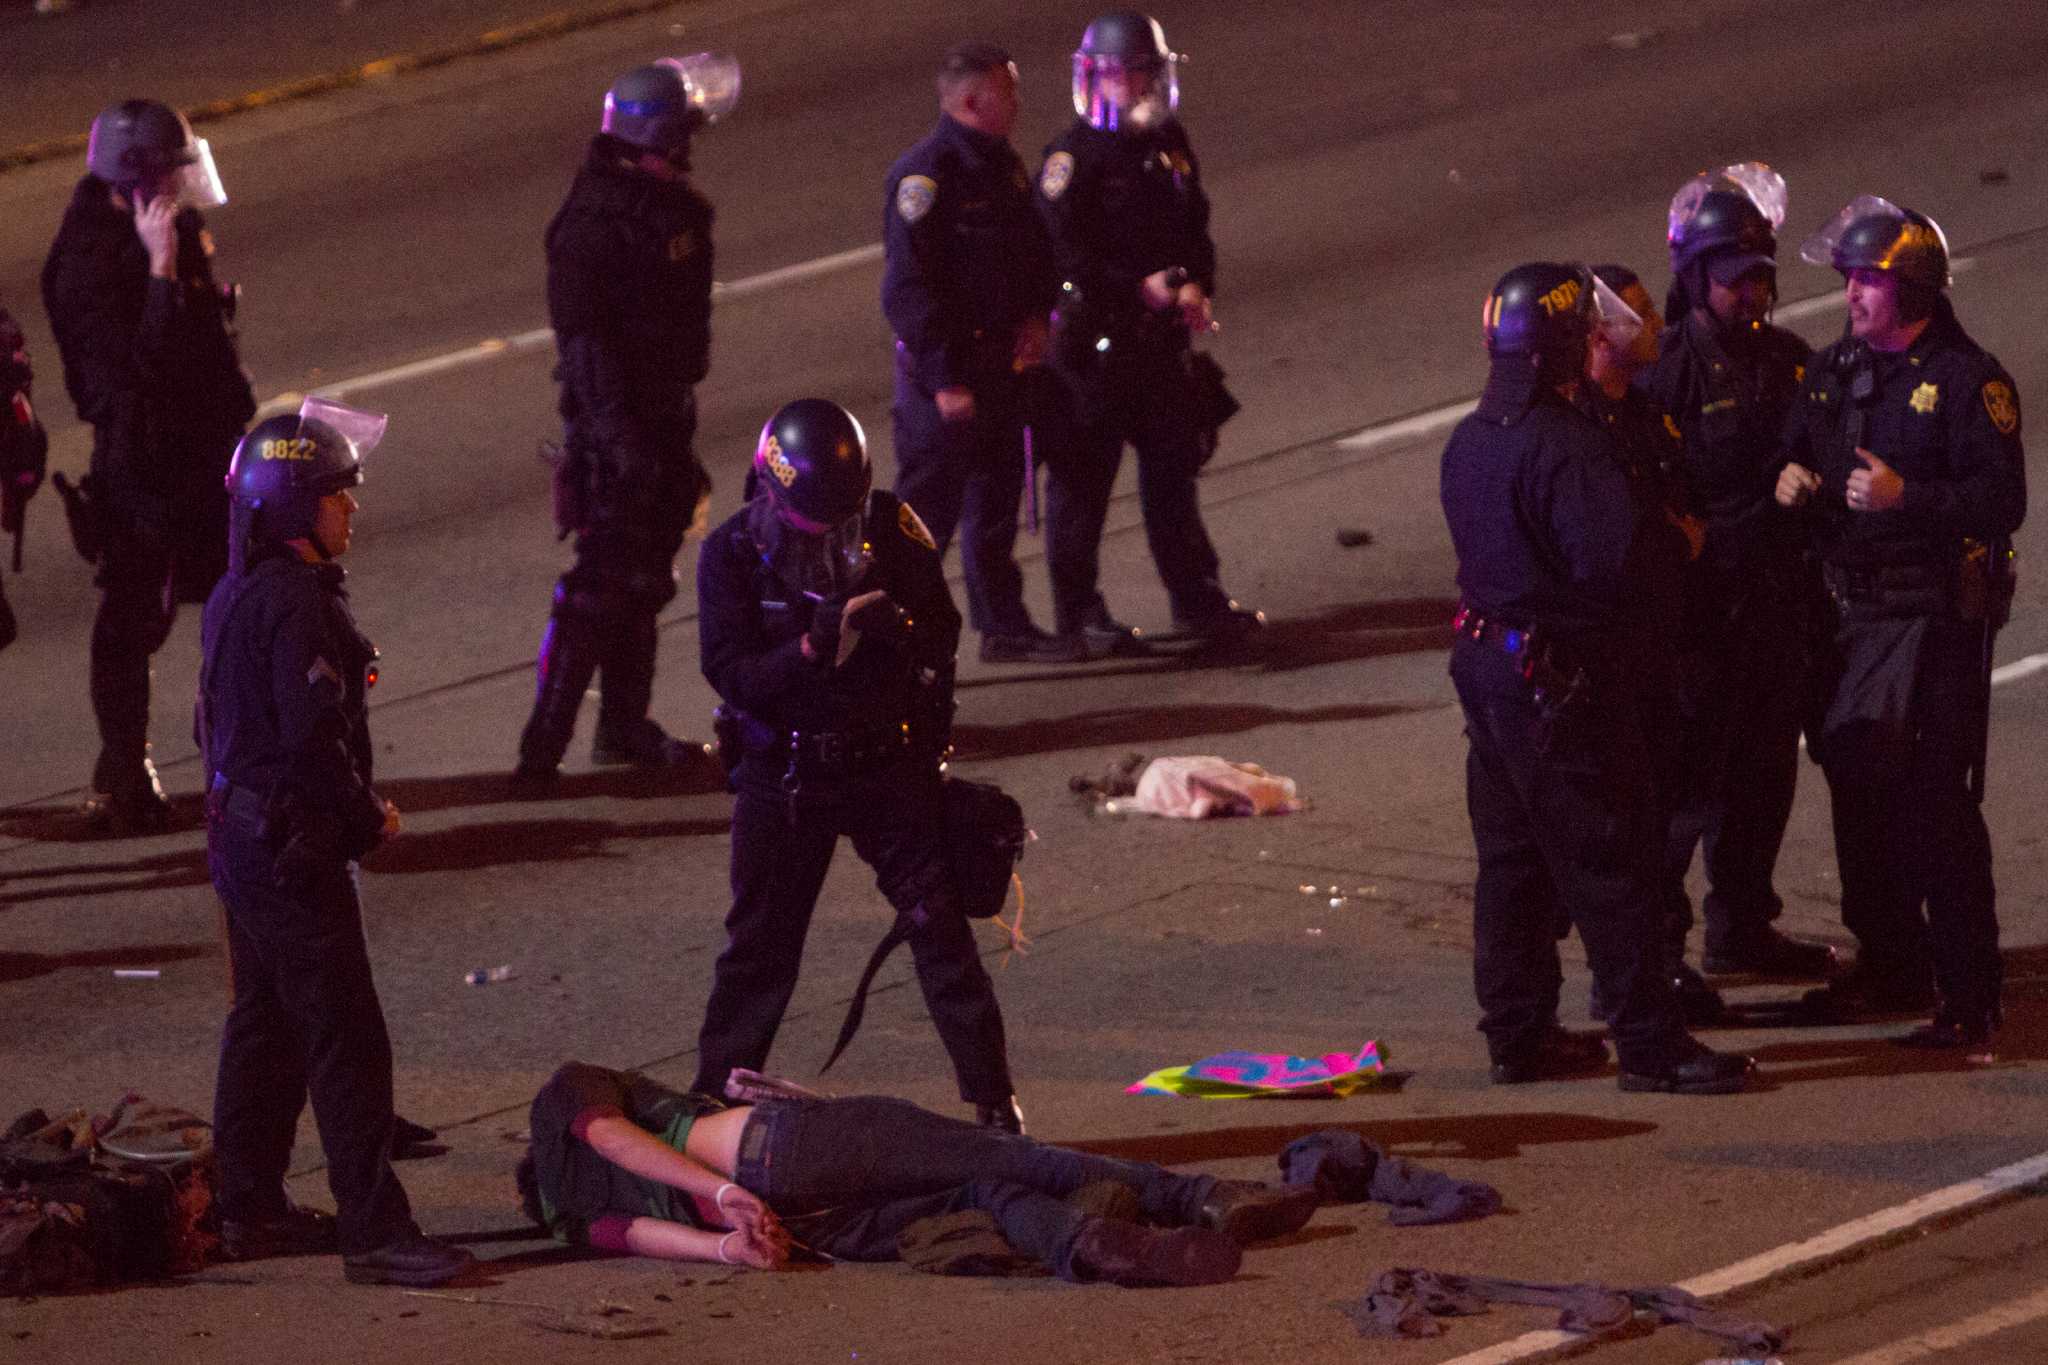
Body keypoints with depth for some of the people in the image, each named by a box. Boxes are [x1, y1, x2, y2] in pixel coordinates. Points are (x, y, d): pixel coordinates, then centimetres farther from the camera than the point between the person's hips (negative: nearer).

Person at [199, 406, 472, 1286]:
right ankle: (374, 1231, -11)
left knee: (265, 1026, 18)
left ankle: (251, 1210, 25)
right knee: (346, 1040, -10)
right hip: (294, 846, -11)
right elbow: (314, 735, -25)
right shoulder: (293, 603, -20)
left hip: (242, 839, 11)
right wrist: (367, 816, -9)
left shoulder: (238, 594, 13)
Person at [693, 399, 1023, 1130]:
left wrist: (900, 629, -18)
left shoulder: (892, 528, -5)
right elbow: (732, 675, -15)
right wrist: (814, 644, -28)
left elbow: (943, 632, 3)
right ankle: (714, 1100, 19)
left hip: (889, 760, 0)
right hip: (784, 770, 0)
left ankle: (992, 1097, 0)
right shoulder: (732, 554, -8)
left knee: (939, 924, -5)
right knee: (759, 945, 6)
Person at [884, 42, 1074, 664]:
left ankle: (1004, 625, 28)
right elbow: (907, 288, -21)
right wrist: (945, 379, -22)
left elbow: (1038, 252, 21)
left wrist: (1036, 315, 1)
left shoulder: (1004, 165, 10)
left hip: (1005, 366, 9)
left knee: (998, 497, 17)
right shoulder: (923, 176, -18)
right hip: (946, 369, -9)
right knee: (928, 506, -7)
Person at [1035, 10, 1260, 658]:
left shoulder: (1169, 144, 10)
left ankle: (1195, 598, 25)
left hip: (1161, 335, 7)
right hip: (1094, 336, -7)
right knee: (1084, 476, -1)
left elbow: (1195, 227, 15)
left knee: (1174, 464, 15)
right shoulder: (1073, 156, -12)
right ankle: (1078, 611, 7)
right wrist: (1141, 285, -21)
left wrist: (1195, 284, -4)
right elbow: (1062, 251, -18)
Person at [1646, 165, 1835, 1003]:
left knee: (1766, 771, 16)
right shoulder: (1667, 371, -13)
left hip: (1782, 603, 7)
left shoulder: (1787, 359, 9)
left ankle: (1742, 928, 30)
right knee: (1692, 782, -8)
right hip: (1706, 609, -7)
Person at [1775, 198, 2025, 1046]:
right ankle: (1891, 966, 27)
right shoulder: (1835, 370, 12)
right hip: (1849, 610, 7)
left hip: (1935, 617, -7)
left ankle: (1969, 995, -4)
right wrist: (1791, 478, 0)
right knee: (1857, 787, 13)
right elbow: (1800, 455, 24)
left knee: (1935, 800, -9)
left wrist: (1905, 495, -25)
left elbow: (2002, 501, -15)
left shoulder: (1967, 380, -10)